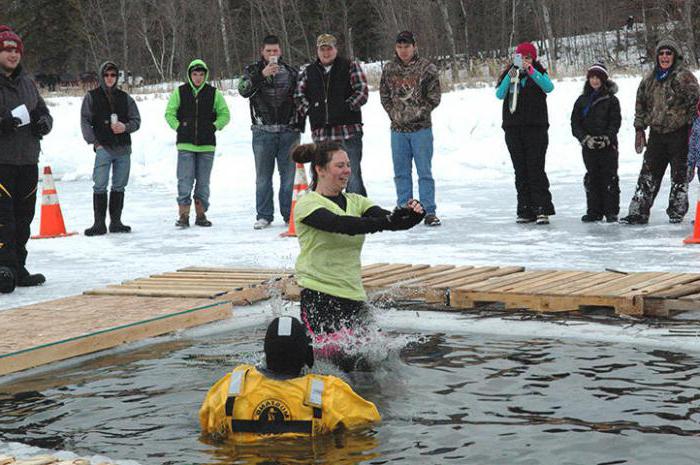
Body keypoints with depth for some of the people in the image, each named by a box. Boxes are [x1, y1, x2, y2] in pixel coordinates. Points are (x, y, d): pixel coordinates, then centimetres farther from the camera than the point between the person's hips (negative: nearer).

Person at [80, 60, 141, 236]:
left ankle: (116, 221, 15)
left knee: (119, 186, 7)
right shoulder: (92, 97, 5)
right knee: (100, 186, -7)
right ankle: (99, 223, -4)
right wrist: (94, 142, -8)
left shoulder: (125, 97, 13)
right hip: (103, 148, -3)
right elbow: (85, 121, 2)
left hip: (123, 149, 3)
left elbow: (136, 120, 13)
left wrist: (125, 127, -8)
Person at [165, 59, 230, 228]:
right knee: (185, 180, -6)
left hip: (207, 144, 1)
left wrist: (214, 127, -1)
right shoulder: (179, 92, 3)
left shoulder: (214, 93, 5)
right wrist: (178, 127, -2)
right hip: (185, 144, -1)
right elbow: (169, 113, 10)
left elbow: (224, 114, 12)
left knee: (203, 182, 7)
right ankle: (183, 214, -3)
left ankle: (201, 214, 15)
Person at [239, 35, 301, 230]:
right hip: (263, 132, -1)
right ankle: (264, 215, 10)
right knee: (263, 176, 3)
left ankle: (289, 214, 10)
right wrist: (262, 75, -24)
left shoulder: (291, 72, 12)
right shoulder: (252, 71, 6)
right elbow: (243, 90, -12)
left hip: (288, 131, 1)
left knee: (289, 175, 2)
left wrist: (299, 124, 9)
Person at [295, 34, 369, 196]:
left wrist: (347, 107, -8)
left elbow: (362, 91, -2)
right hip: (321, 133, 4)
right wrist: (307, 110, 4)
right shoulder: (308, 72, 15)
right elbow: (298, 94, 17)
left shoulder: (350, 67, 4)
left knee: (352, 176, -5)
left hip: (348, 130, -4)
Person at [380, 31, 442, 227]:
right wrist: (395, 113, 1)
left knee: (425, 172, -1)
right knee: (401, 173, 8)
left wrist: (417, 113, -9)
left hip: (421, 128, -3)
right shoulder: (389, 69, 7)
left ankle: (428, 212, 3)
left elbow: (434, 98, -3)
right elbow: (384, 96, 13)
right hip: (398, 129, 3)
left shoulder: (427, 68, -3)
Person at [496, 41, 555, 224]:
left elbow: (549, 87, -15)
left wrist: (530, 71, -23)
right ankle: (525, 210, 6)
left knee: (536, 168, -10)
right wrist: (510, 77, -21)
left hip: (536, 127, -3)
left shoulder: (538, 74, 6)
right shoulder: (507, 75, 10)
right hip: (513, 128, 3)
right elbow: (499, 94, -6)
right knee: (520, 170, 3)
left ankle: (542, 209, -11)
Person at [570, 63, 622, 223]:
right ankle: (594, 211, 11)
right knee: (592, 178, 6)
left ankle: (611, 211, 2)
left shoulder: (611, 100, 2)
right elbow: (575, 123, 4)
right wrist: (585, 138, -10)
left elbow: (615, 122, -3)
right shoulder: (582, 100, 9)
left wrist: (607, 138, -16)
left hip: (608, 145, -3)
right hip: (589, 146, 3)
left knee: (609, 178, -2)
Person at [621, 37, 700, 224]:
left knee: (679, 174, 4)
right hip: (656, 134, 5)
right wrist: (639, 129, 16)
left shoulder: (684, 76, -8)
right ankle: (638, 212, 6)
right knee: (648, 175, 5)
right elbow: (641, 104, 19)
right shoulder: (650, 79, 11)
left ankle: (676, 211, 15)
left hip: (678, 134, -5)